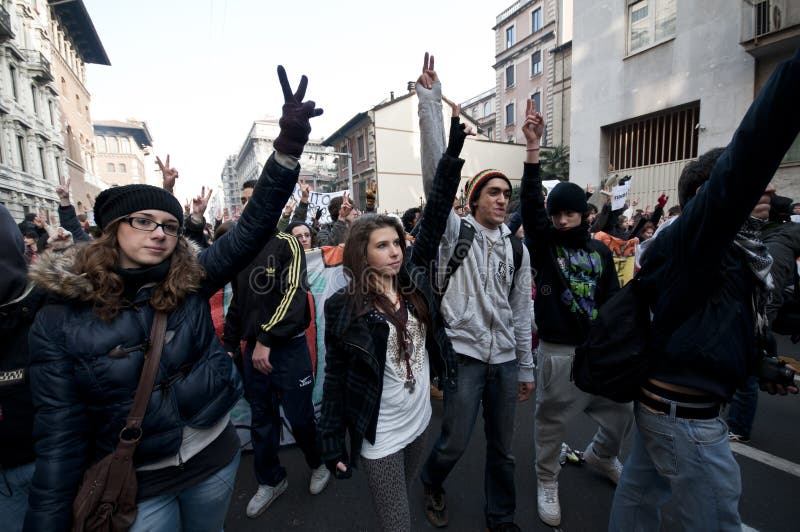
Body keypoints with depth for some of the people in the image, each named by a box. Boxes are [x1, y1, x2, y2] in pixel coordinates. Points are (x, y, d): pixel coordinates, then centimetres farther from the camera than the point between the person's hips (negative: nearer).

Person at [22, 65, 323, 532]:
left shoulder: (191, 281, -11)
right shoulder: (60, 322, -13)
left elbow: (254, 227, -22)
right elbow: (61, 436, -8)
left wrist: (289, 145, -32)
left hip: (214, 456, 2)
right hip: (135, 485, -2)